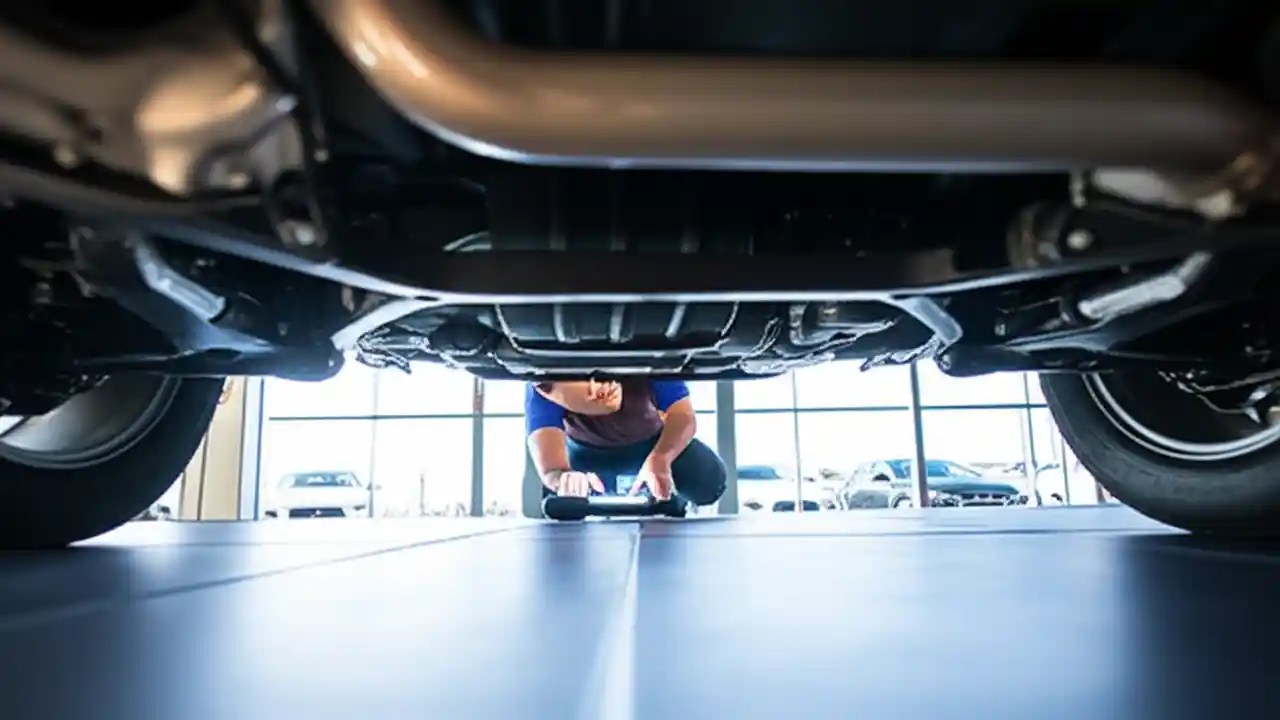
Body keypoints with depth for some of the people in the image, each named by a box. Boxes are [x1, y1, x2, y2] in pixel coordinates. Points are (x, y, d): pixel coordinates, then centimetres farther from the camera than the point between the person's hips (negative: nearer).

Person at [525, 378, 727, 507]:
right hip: (589, 454, 2)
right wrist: (559, 476, -78)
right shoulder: (540, 387, -40)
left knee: (708, 480, -21)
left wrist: (660, 459, -59)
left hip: (654, 442, -1)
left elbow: (683, 413, -39)